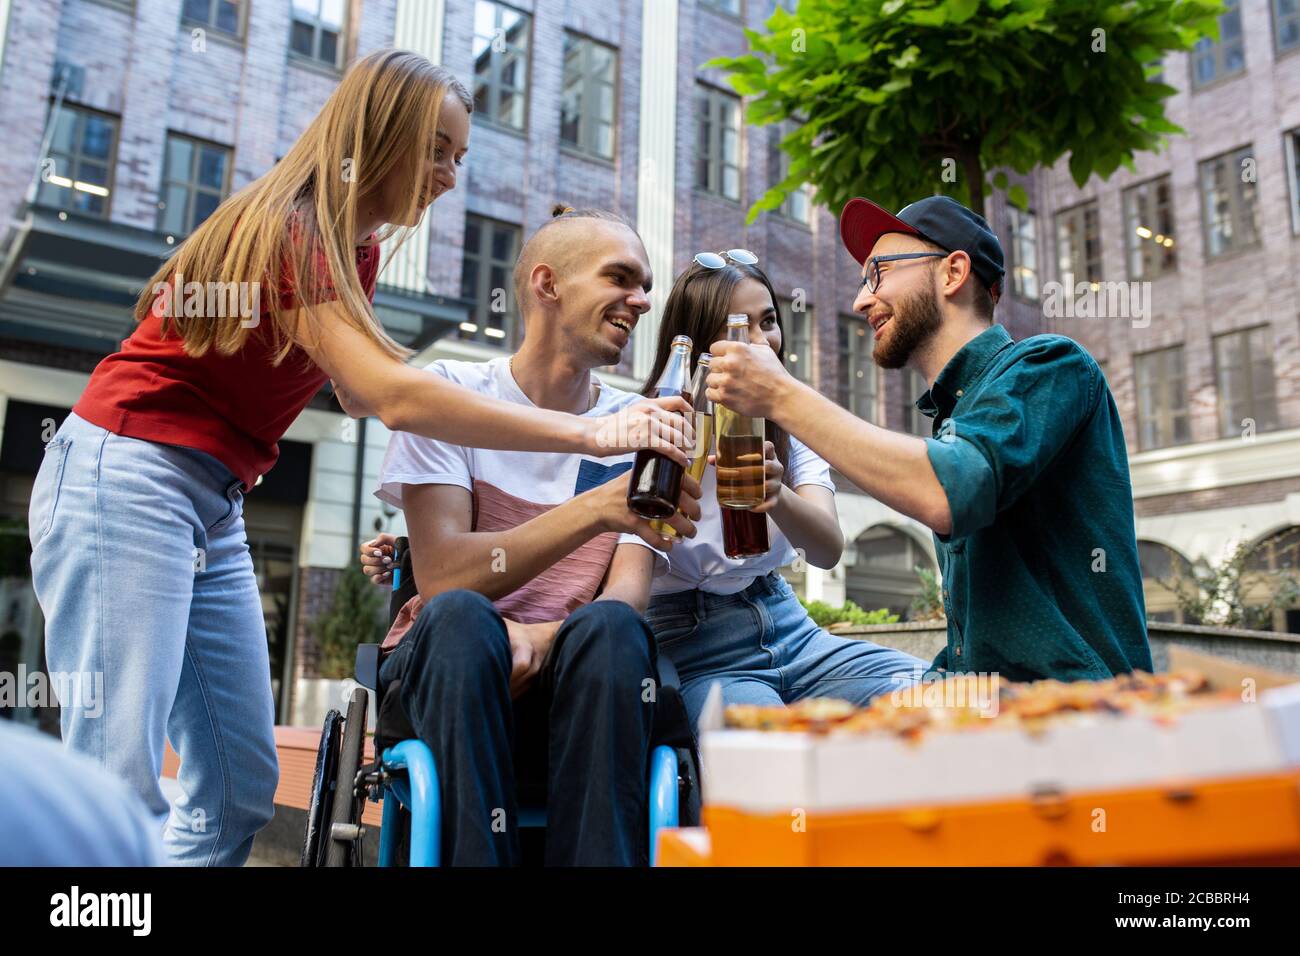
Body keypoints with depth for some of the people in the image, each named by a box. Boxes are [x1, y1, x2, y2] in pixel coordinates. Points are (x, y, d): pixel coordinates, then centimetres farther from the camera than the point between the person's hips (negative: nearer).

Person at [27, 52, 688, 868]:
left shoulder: (357, 248, 10)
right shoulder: (288, 228, -17)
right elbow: (394, 398, -29)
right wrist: (590, 433, -29)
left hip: (214, 507, 9)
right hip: (124, 483, -9)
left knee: (241, 785, 5)